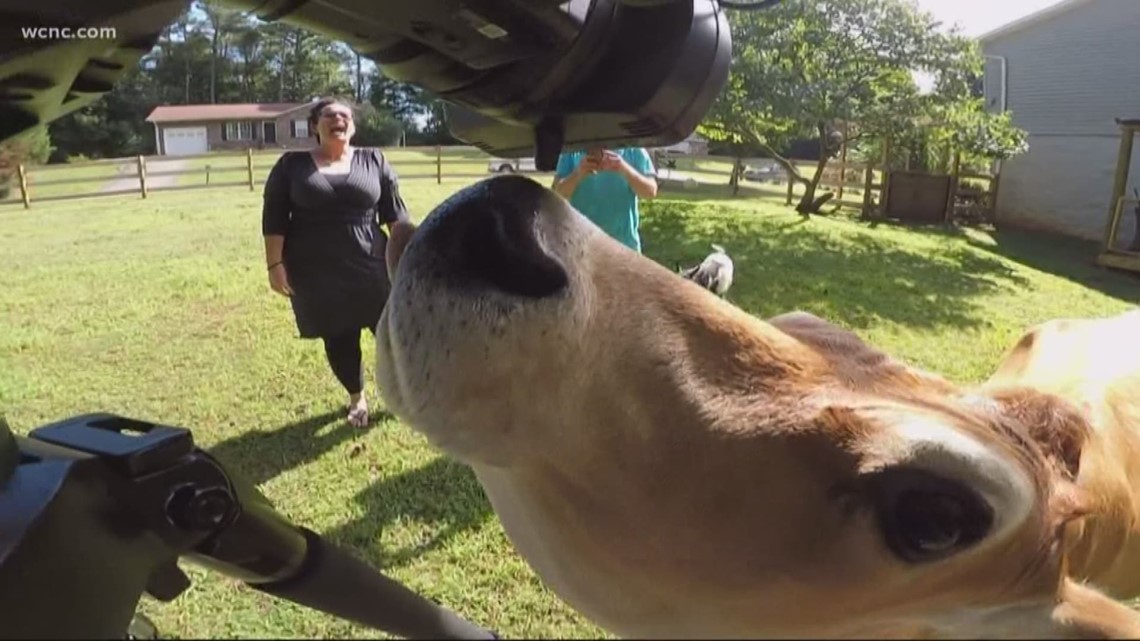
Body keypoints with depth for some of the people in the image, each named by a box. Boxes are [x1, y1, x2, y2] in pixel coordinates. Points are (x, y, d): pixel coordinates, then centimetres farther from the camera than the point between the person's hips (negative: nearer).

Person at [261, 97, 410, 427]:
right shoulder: (291, 165, 2)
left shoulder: (374, 161, 4)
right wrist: (275, 264, -6)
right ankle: (357, 398, 29)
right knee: (338, 338, 9)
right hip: (318, 274, 0)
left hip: (371, 267, 0)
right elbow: (274, 218, 1)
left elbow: (394, 212, 5)